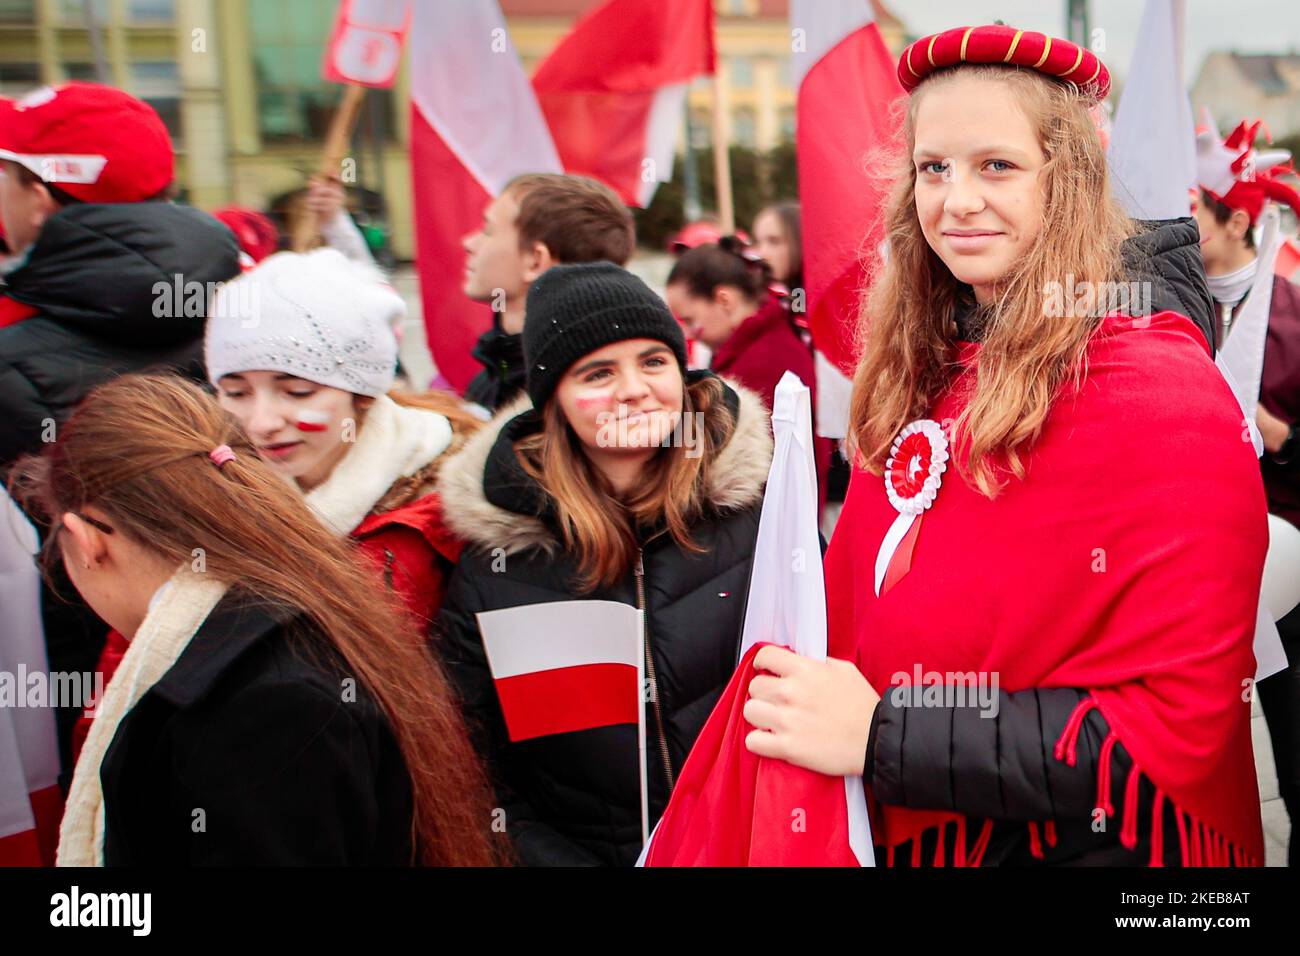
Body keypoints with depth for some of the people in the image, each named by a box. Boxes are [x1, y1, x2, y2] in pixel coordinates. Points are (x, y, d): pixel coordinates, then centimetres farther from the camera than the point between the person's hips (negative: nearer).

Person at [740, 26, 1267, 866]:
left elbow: (1178, 726, -23)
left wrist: (881, 736, -25)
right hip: (904, 832, 6)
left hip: (1092, 842, -6)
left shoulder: (1164, 401, -20)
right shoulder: (919, 378, 0)